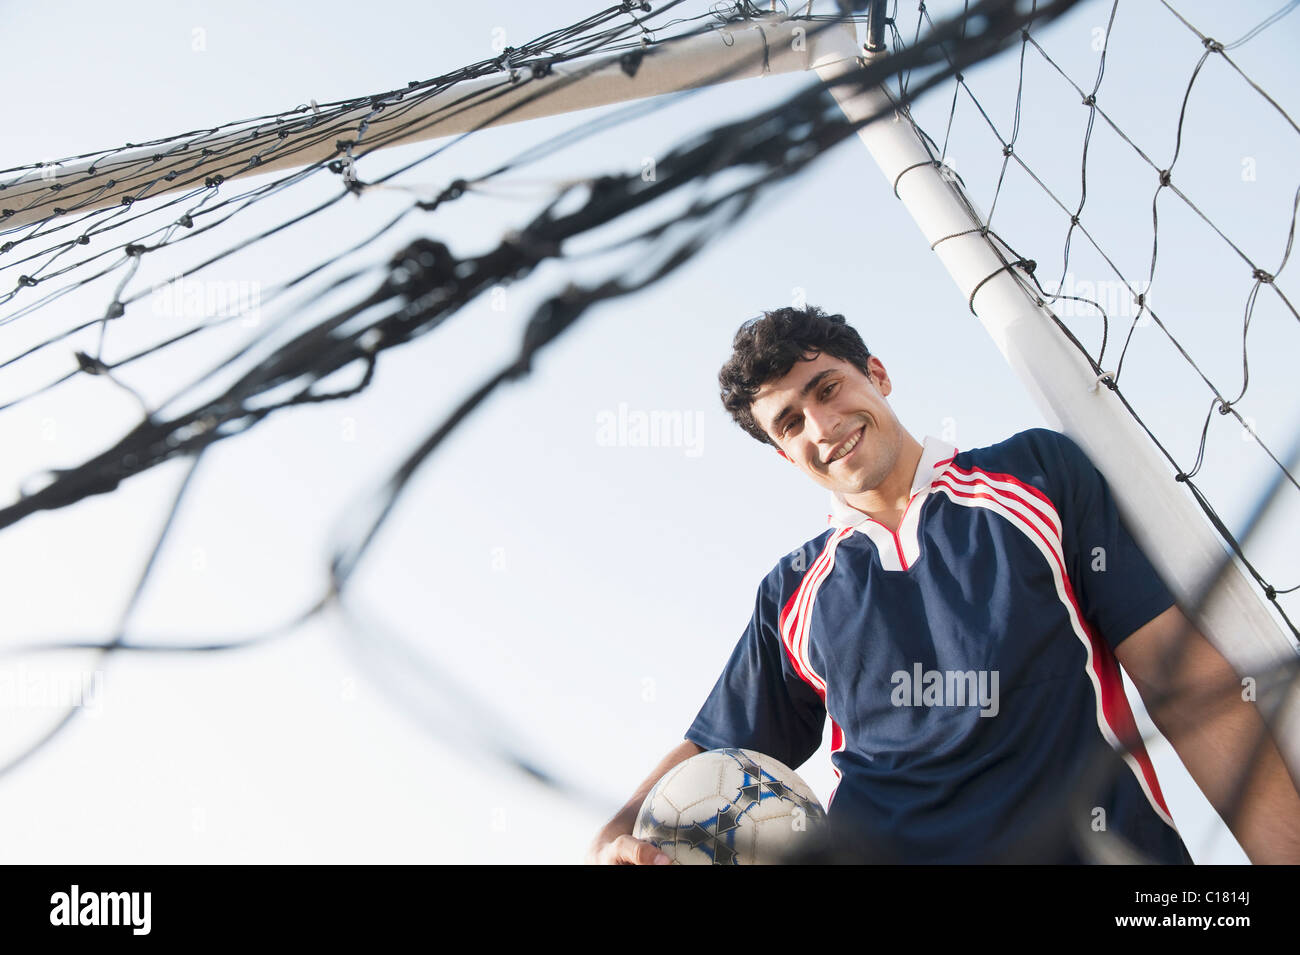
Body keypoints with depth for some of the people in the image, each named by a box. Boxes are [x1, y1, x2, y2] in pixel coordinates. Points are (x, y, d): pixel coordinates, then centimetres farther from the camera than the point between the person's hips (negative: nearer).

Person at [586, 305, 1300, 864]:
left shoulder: (1040, 473, 12)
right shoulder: (791, 597, 20)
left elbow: (1187, 683, 6)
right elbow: (712, 752, 21)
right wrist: (617, 837, -1)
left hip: (1101, 850, -3)